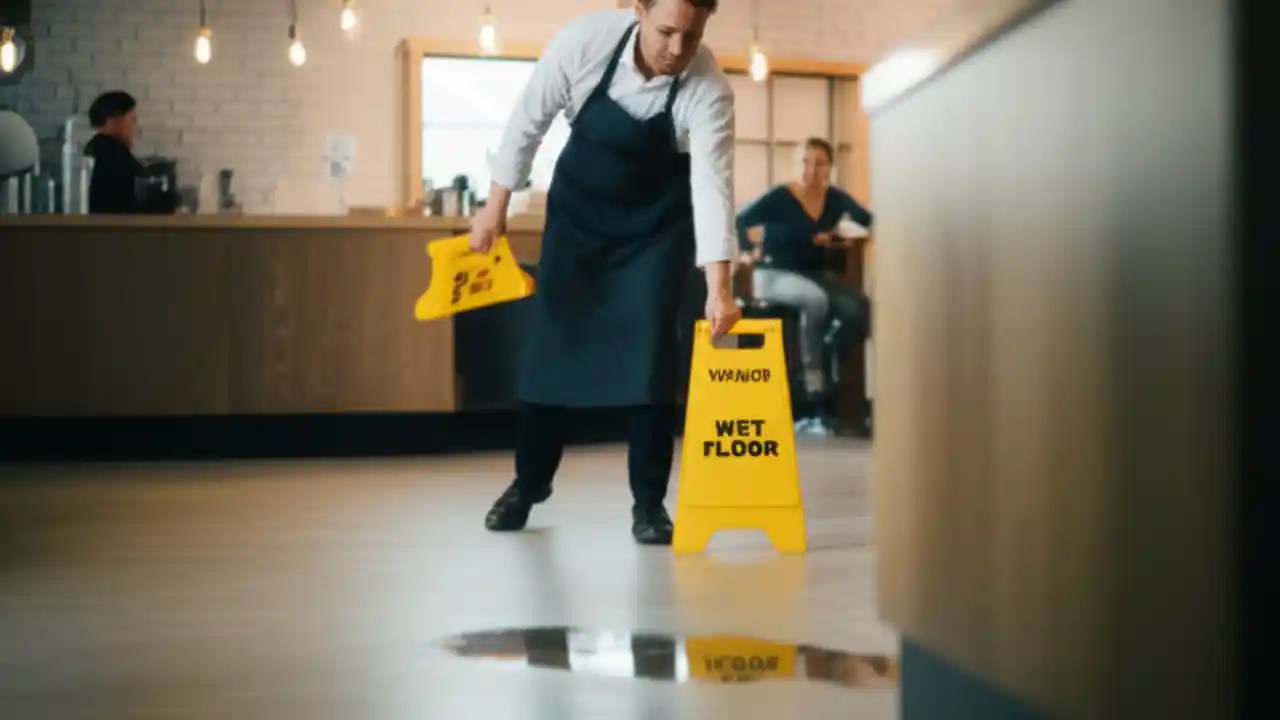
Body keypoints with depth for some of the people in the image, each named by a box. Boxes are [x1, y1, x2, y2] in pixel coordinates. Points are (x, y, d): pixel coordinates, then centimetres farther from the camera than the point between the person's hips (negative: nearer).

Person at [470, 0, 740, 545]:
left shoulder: (709, 87, -29)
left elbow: (712, 182, -37)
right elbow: (529, 119, -11)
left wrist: (719, 287, -47)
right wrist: (496, 204, -7)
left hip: (658, 220, -1)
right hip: (578, 207, 2)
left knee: (650, 350, -10)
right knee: (552, 341, 4)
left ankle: (648, 502, 2)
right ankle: (528, 483, 22)